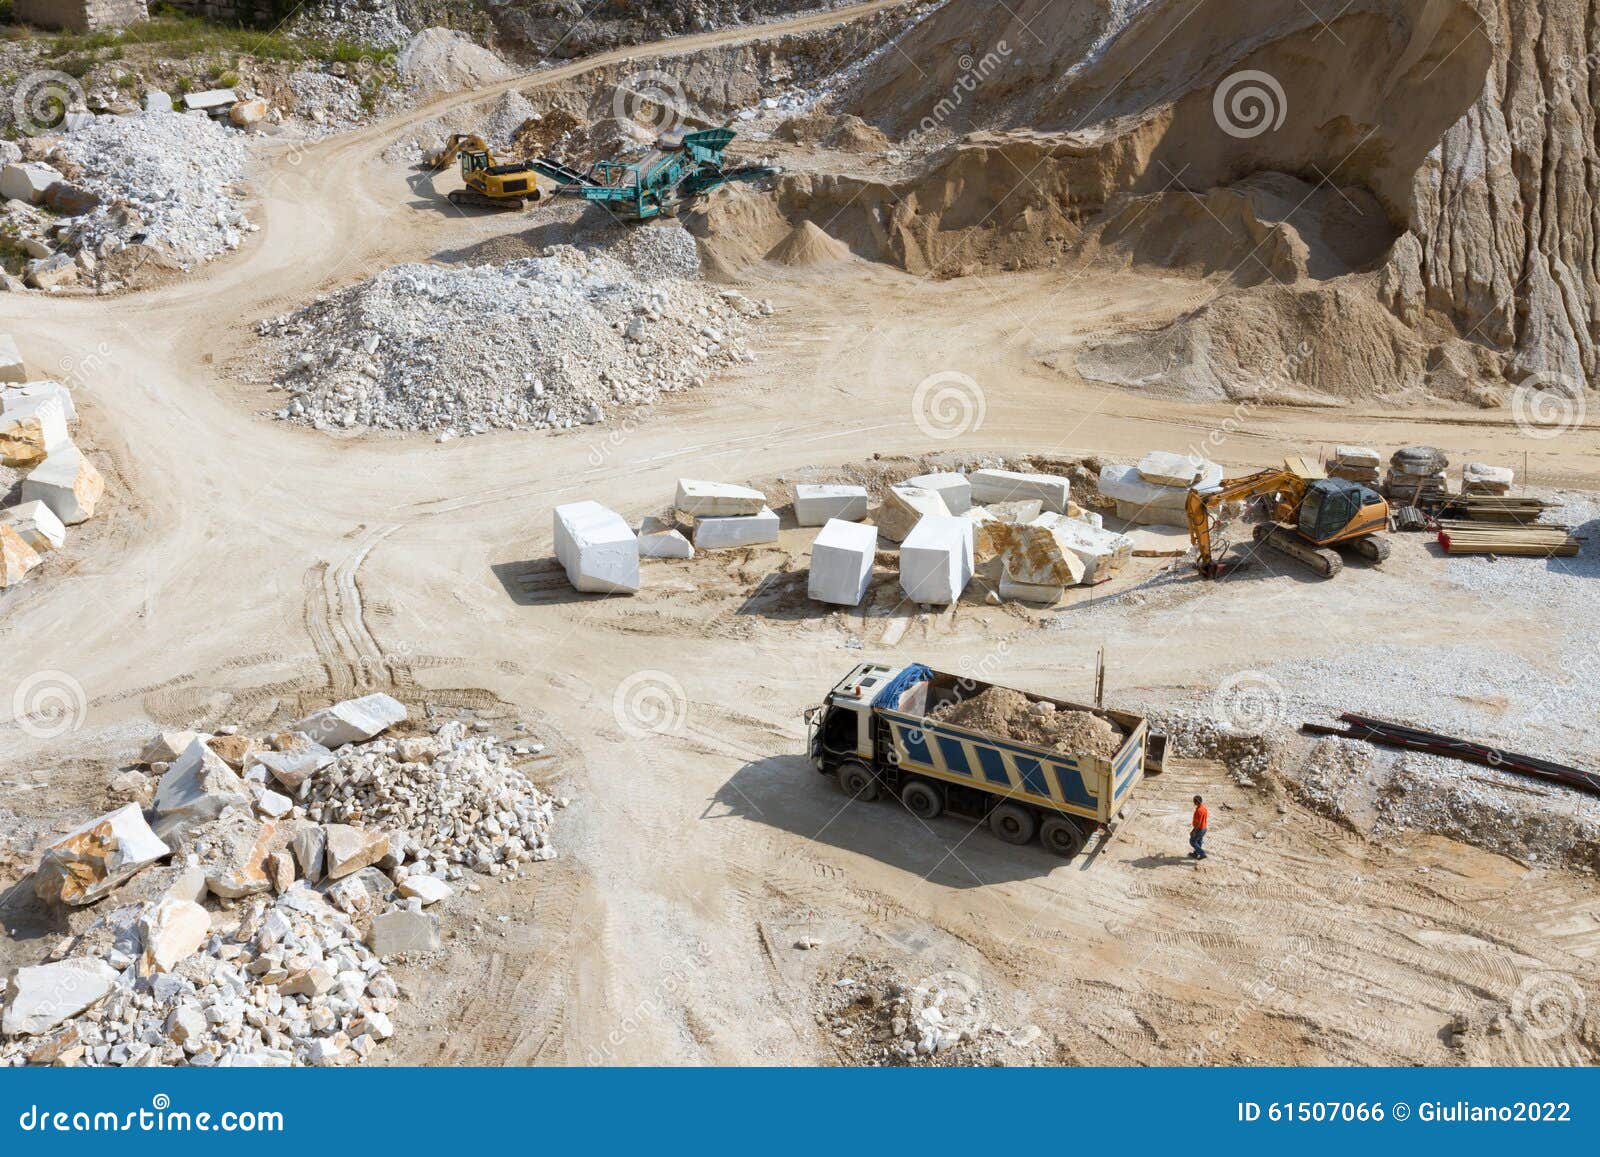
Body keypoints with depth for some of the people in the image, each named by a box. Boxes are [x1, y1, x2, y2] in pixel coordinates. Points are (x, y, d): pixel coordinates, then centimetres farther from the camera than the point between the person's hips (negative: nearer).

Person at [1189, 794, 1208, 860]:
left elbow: (1198, 823, -28)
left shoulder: (1199, 810, -32)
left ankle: (1202, 854, 9)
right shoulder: (1204, 807, -2)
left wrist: (1193, 831, -19)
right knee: (1199, 842, 24)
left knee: (1192, 842, 9)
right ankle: (1196, 854, 40)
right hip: (1204, 828, 9)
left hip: (1199, 829, -9)